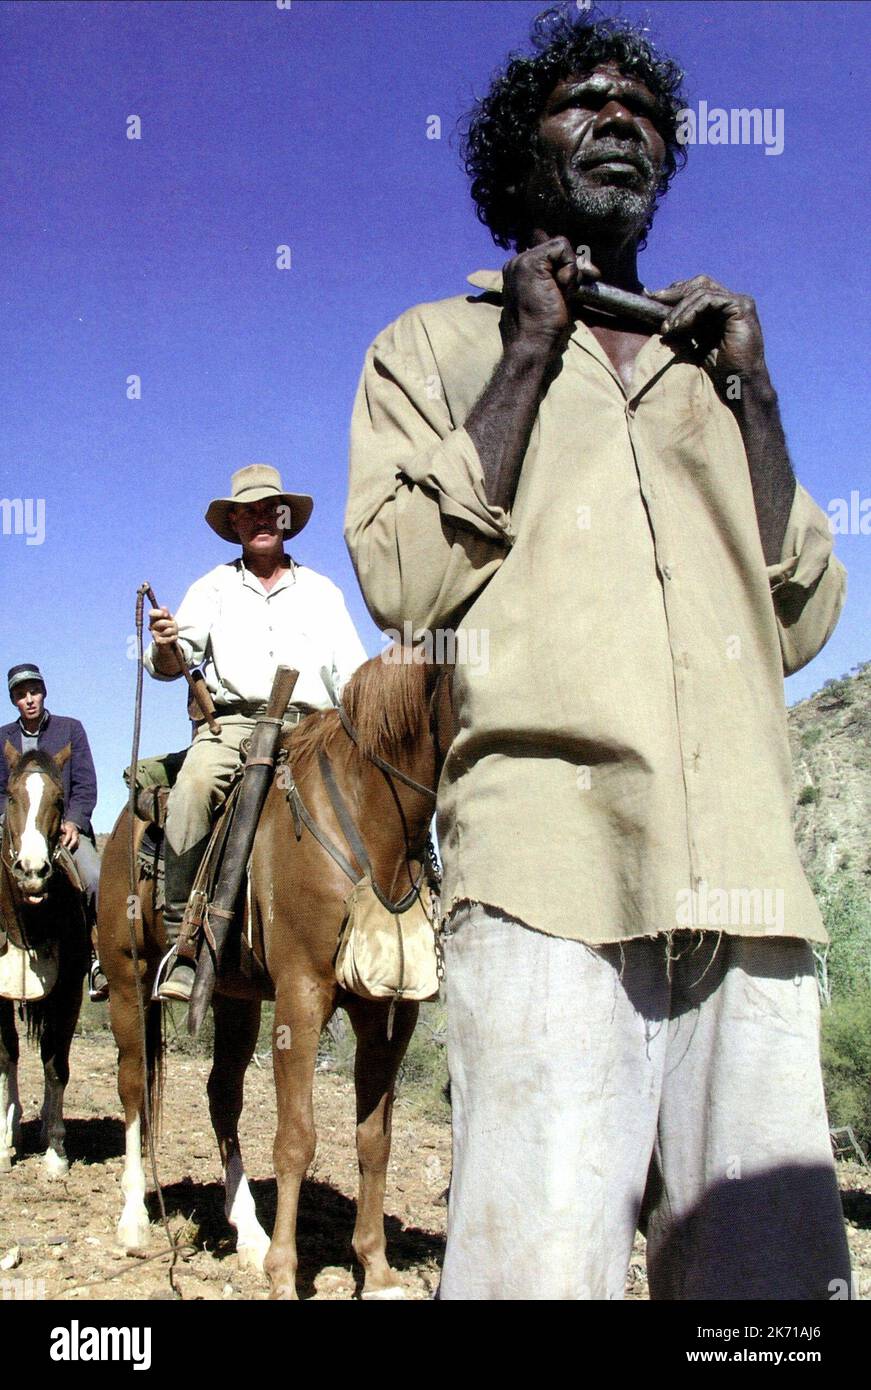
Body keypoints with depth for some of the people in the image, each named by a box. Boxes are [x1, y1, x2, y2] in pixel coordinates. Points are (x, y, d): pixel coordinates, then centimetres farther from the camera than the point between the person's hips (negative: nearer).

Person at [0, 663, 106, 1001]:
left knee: (97, 880, -28)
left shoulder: (70, 729, 10)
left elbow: (85, 785, 4)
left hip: (67, 828, -2)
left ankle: (100, 961, -23)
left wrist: (73, 821, -12)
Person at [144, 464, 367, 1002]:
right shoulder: (214, 587, 17)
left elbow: (353, 672, 15)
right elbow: (170, 664, 7)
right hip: (232, 721, -1)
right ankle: (182, 942, -28)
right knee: (195, 786, -33)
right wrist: (166, 645, -18)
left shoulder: (321, 590, 20)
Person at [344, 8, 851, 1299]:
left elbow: (804, 620, 16)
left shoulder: (710, 362, 26)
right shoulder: (432, 347, 16)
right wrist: (527, 356, -1)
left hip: (747, 874, 4)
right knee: (540, 1258, -11)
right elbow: (405, 582, -1)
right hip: (550, 856, -4)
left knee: (772, 1262, 3)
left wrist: (753, 393, 8)